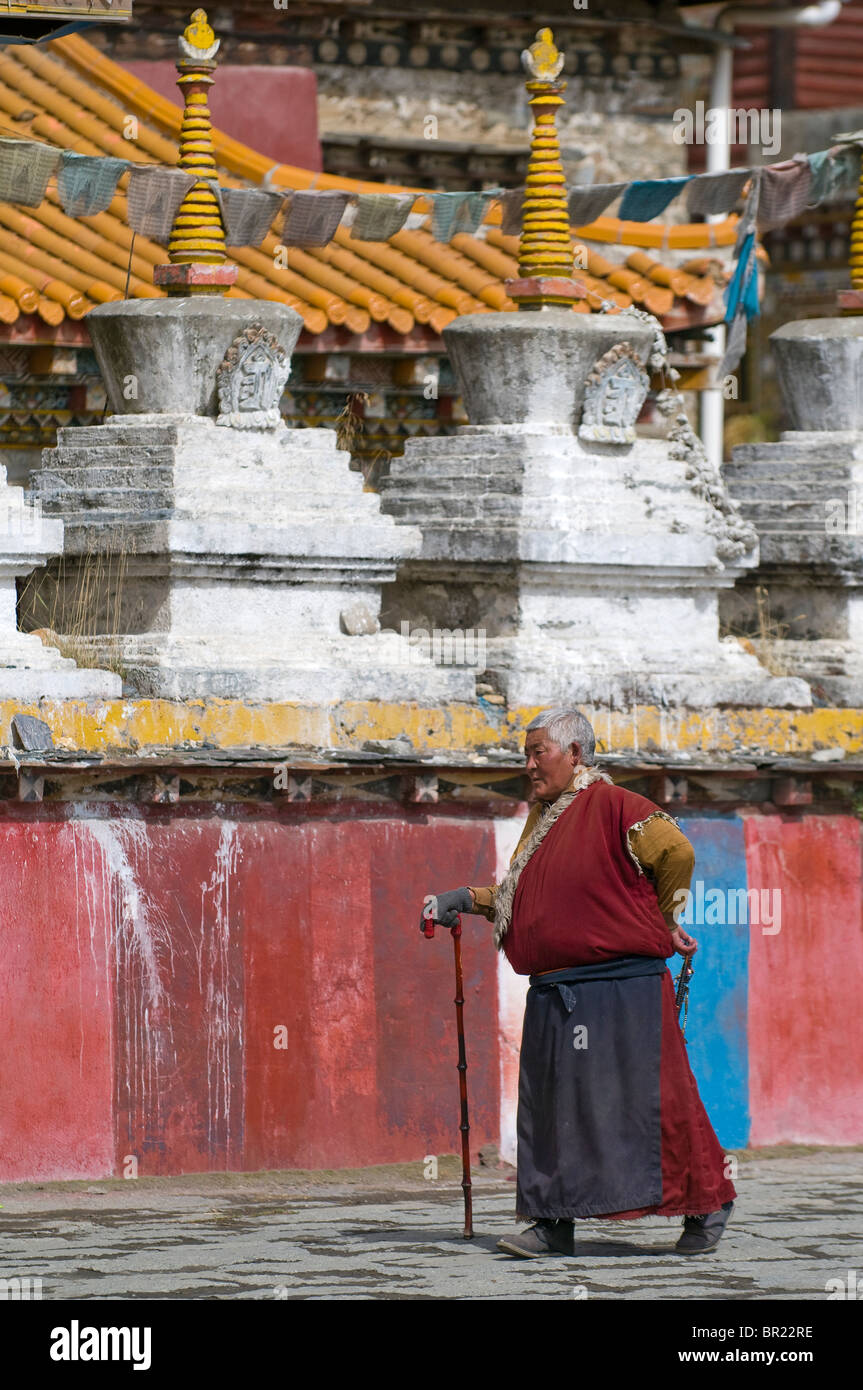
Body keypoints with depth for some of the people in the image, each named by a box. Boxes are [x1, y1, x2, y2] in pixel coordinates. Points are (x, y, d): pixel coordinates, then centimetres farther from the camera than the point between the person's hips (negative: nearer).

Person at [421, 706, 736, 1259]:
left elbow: (677, 852, -13)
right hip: (555, 995, 8)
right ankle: (554, 1224, 8)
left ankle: (706, 1206, 6)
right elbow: (518, 898, 26)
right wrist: (464, 901, 14)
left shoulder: (613, 806, -8)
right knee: (553, 1103, 5)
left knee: (647, 1099, -5)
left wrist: (661, 922, -1)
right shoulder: (541, 819, 18)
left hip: (621, 986, -8)